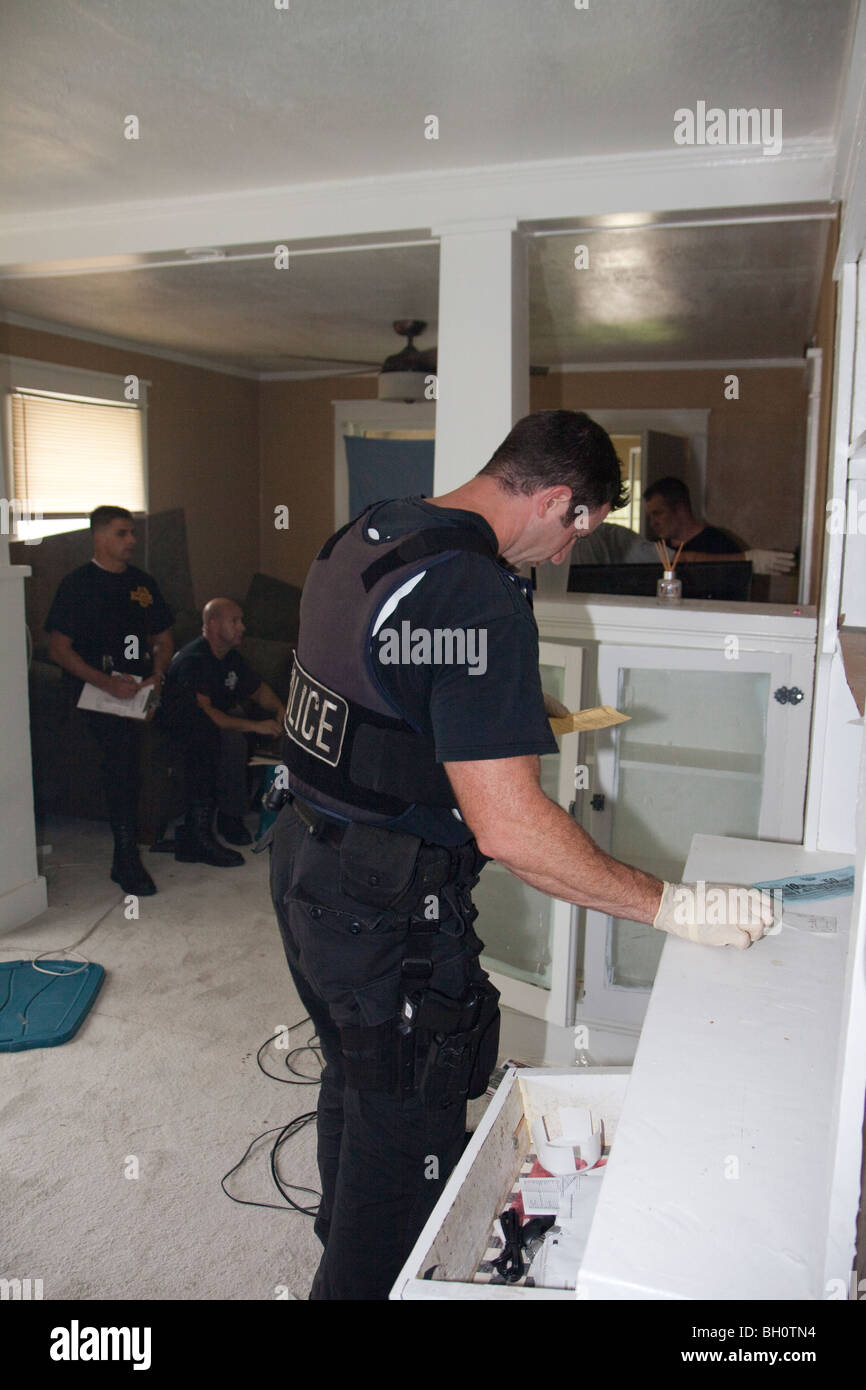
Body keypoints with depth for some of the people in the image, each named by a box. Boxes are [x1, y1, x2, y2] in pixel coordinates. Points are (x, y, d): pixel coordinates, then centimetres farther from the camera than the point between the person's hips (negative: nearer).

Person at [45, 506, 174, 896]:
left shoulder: (143, 582, 17)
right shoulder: (77, 584, 2)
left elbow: (163, 637, 22)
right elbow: (59, 648, -4)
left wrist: (157, 675, 1)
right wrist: (107, 683, -16)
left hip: (139, 689, 6)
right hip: (96, 689, -6)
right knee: (121, 751, -24)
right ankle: (127, 860, -17)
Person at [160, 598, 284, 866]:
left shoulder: (231, 657, 6)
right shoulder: (193, 660, -21)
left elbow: (258, 689, 20)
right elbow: (204, 712, -33)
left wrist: (279, 708, -1)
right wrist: (256, 725, -34)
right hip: (180, 731, -9)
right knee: (231, 736, -31)